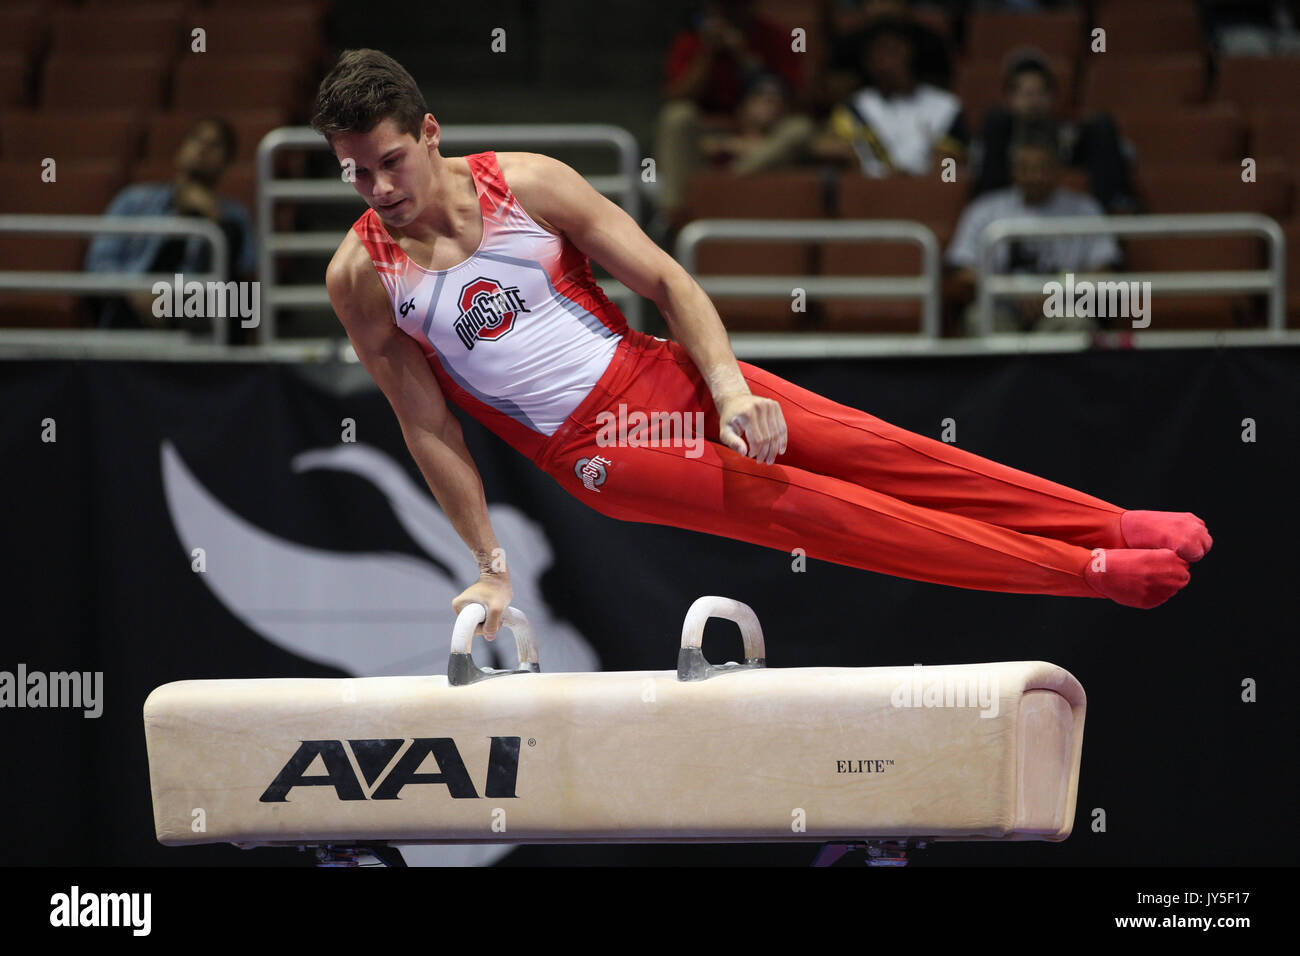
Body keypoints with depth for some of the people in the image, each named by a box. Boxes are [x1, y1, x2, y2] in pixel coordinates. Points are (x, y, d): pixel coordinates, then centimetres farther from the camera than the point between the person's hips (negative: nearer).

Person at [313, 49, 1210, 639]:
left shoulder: (526, 184, -4)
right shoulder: (361, 275, -8)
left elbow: (666, 279, -1)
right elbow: (428, 428, 0)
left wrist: (729, 390, -14)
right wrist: (491, 567, 0)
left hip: (655, 375, 2)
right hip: (598, 456, -2)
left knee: (883, 453, -7)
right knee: (807, 509, -13)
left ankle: (1116, 527, -2)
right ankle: (1091, 573, -13)